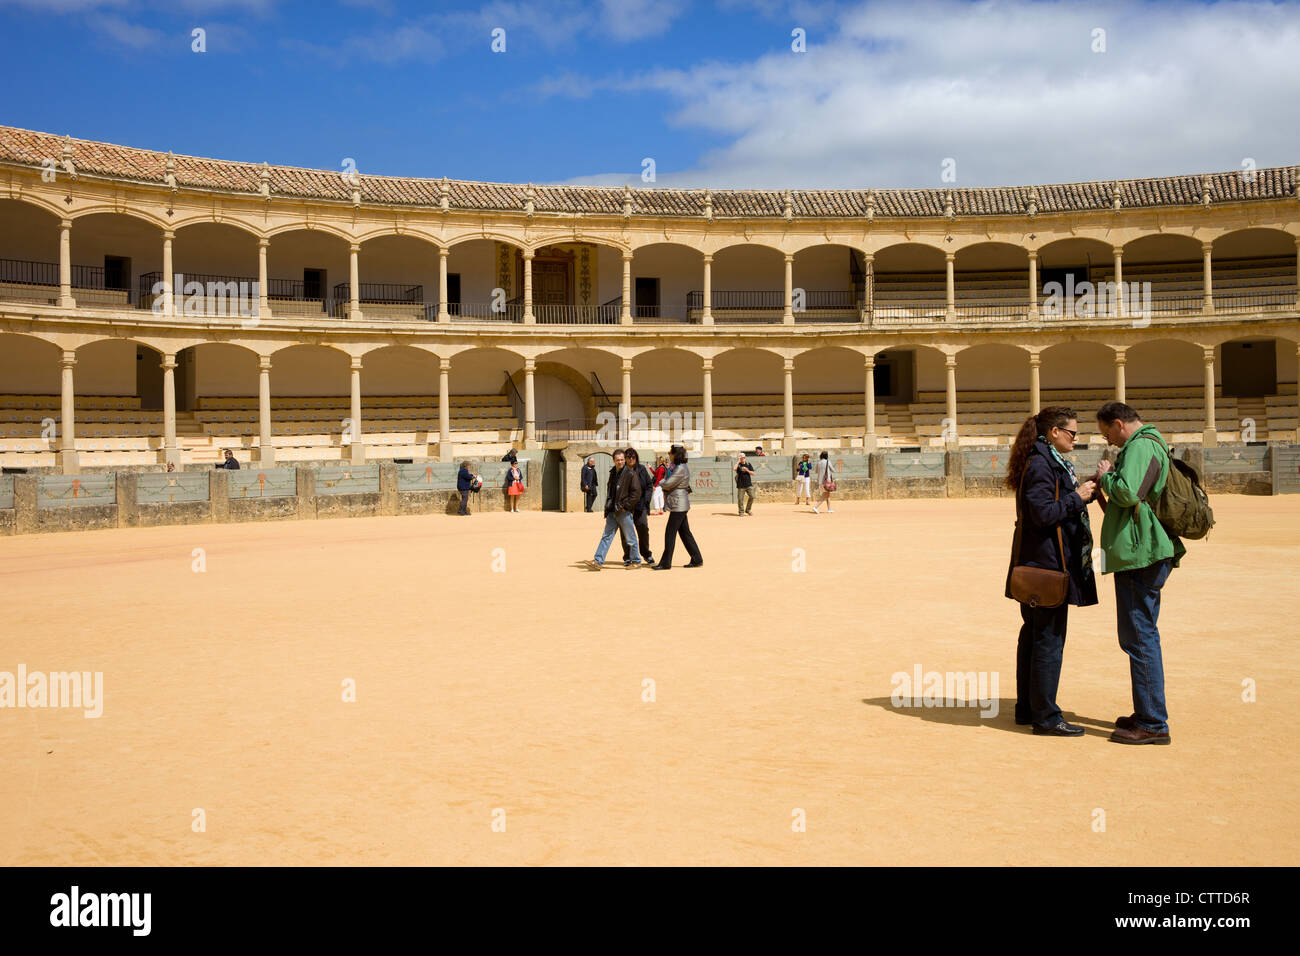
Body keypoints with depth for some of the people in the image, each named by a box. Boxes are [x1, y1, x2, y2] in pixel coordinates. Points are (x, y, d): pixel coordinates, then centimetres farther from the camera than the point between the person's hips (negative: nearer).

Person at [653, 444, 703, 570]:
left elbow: (667, 484, -20)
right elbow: (665, 482, 17)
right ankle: (697, 560, 16)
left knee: (670, 533, -5)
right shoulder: (674, 467, 15)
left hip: (678, 504, -10)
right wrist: (666, 491, -2)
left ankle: (666, 563, 0)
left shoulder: (680, 469, -17)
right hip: (680, 504, 10)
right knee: (685, 532, 12)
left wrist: (662, 483, 1)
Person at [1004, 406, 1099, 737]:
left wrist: (1083, 493, 6)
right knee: (1049, 639, -6)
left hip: (1038, 564, 11)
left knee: (1034, 635, 15)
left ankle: (1027, 708, 23)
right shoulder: (1040, 464, -15)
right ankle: (1046, 718, -1)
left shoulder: (1050, 461, 17)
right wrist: (1078, 497, -14)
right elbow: (1042, 513, -22)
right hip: (1048, 563, -11)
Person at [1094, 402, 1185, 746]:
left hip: (1140, 554, -11)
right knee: (1140, 636, 17)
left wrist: (1106, 477, -7)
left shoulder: (1141, 446, -13)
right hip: (1146, 553, 11)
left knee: (1140, 638, -8)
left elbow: (1127, 492, -26)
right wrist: (1108, 480, 12)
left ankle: (1153, 724, -5)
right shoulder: (1153, 444, 21)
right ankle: (1147, 714, 26)